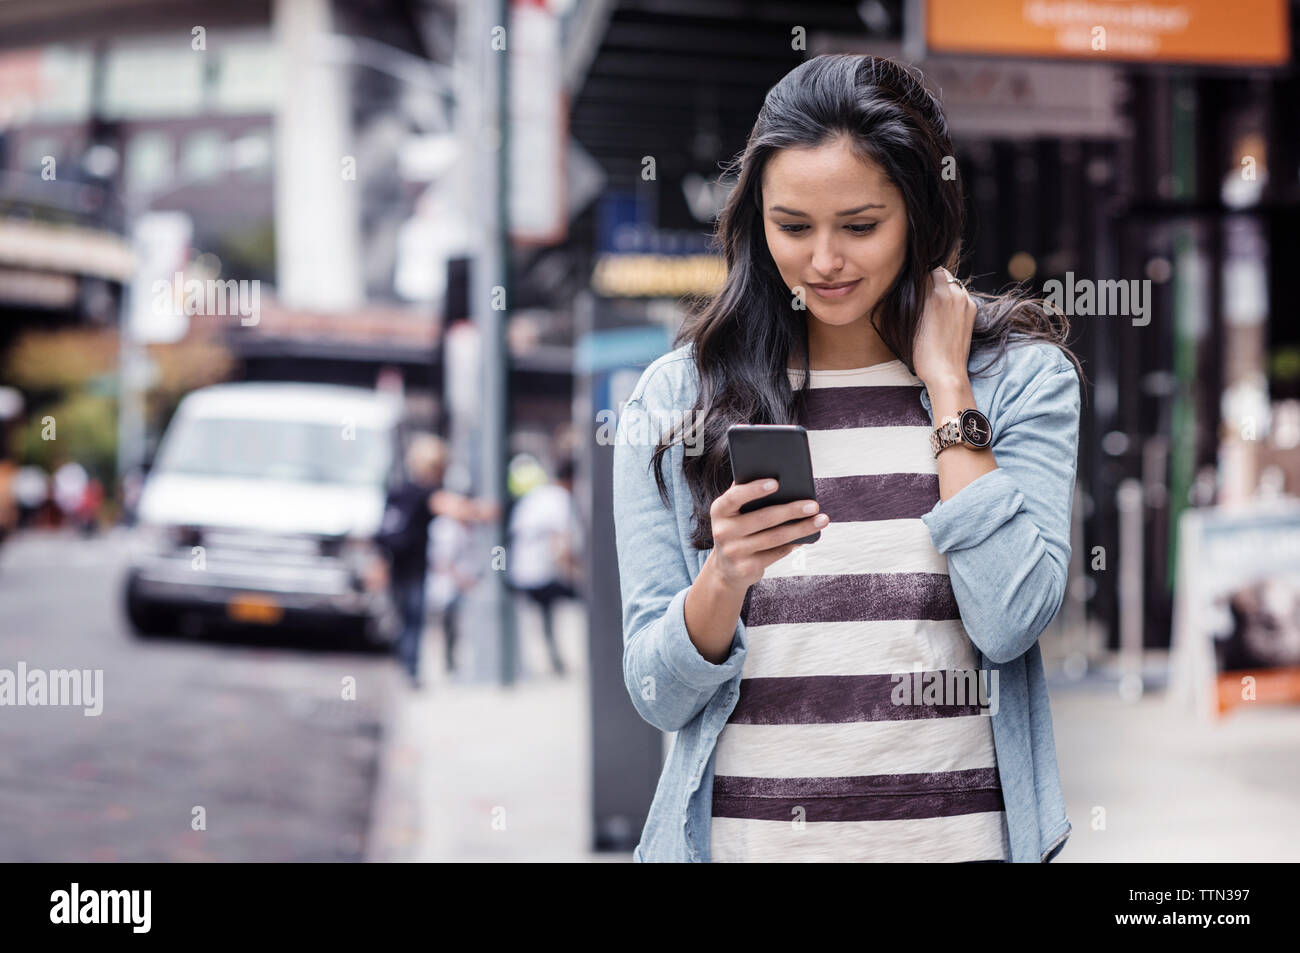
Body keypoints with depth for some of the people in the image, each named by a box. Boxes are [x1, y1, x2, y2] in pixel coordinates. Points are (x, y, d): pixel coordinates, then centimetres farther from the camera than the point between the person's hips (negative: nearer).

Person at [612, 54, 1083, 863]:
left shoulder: (1020, 376, -1)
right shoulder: (675, 398, 0)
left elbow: (1009, 622, -15)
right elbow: (660, 698, -2)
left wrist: (947, 387, -9)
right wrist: (726, 575, -21)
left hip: (956, 831, 0)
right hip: (742, 834, 1)